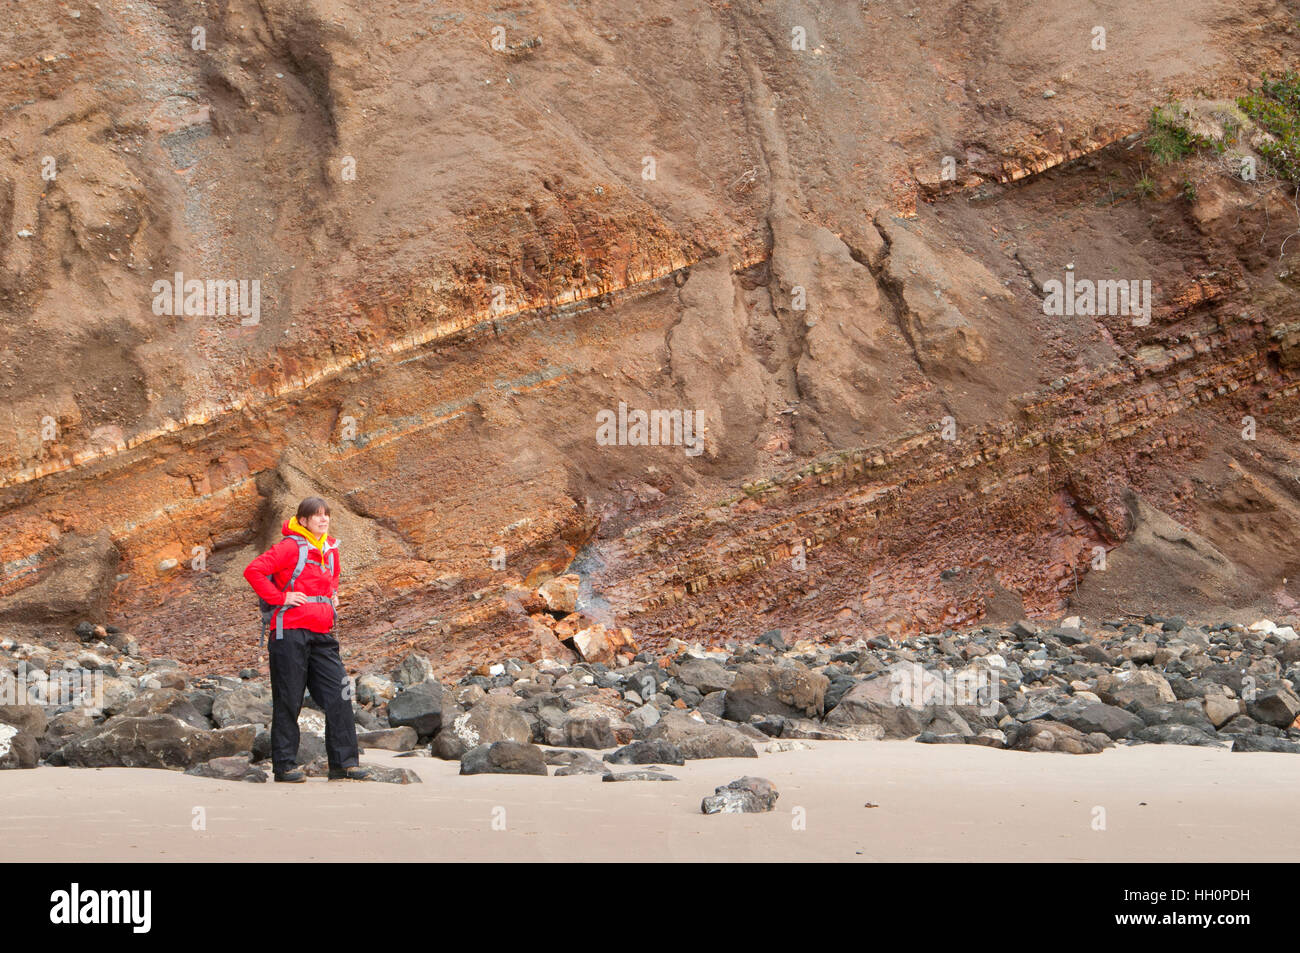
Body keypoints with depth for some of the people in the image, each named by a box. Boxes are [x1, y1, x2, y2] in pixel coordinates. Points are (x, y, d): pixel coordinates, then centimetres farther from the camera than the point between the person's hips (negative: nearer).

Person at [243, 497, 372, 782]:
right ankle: (285, 764, 7)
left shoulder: (330, 548, 15)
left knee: (339, 696, 0)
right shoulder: (290, 547, -8)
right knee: (288, 700, -1)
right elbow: (253, 571, -16)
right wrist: (280, 597, -15)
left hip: (322, 634, 7)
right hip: (290, 633, -7)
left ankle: (343, 763, 5)